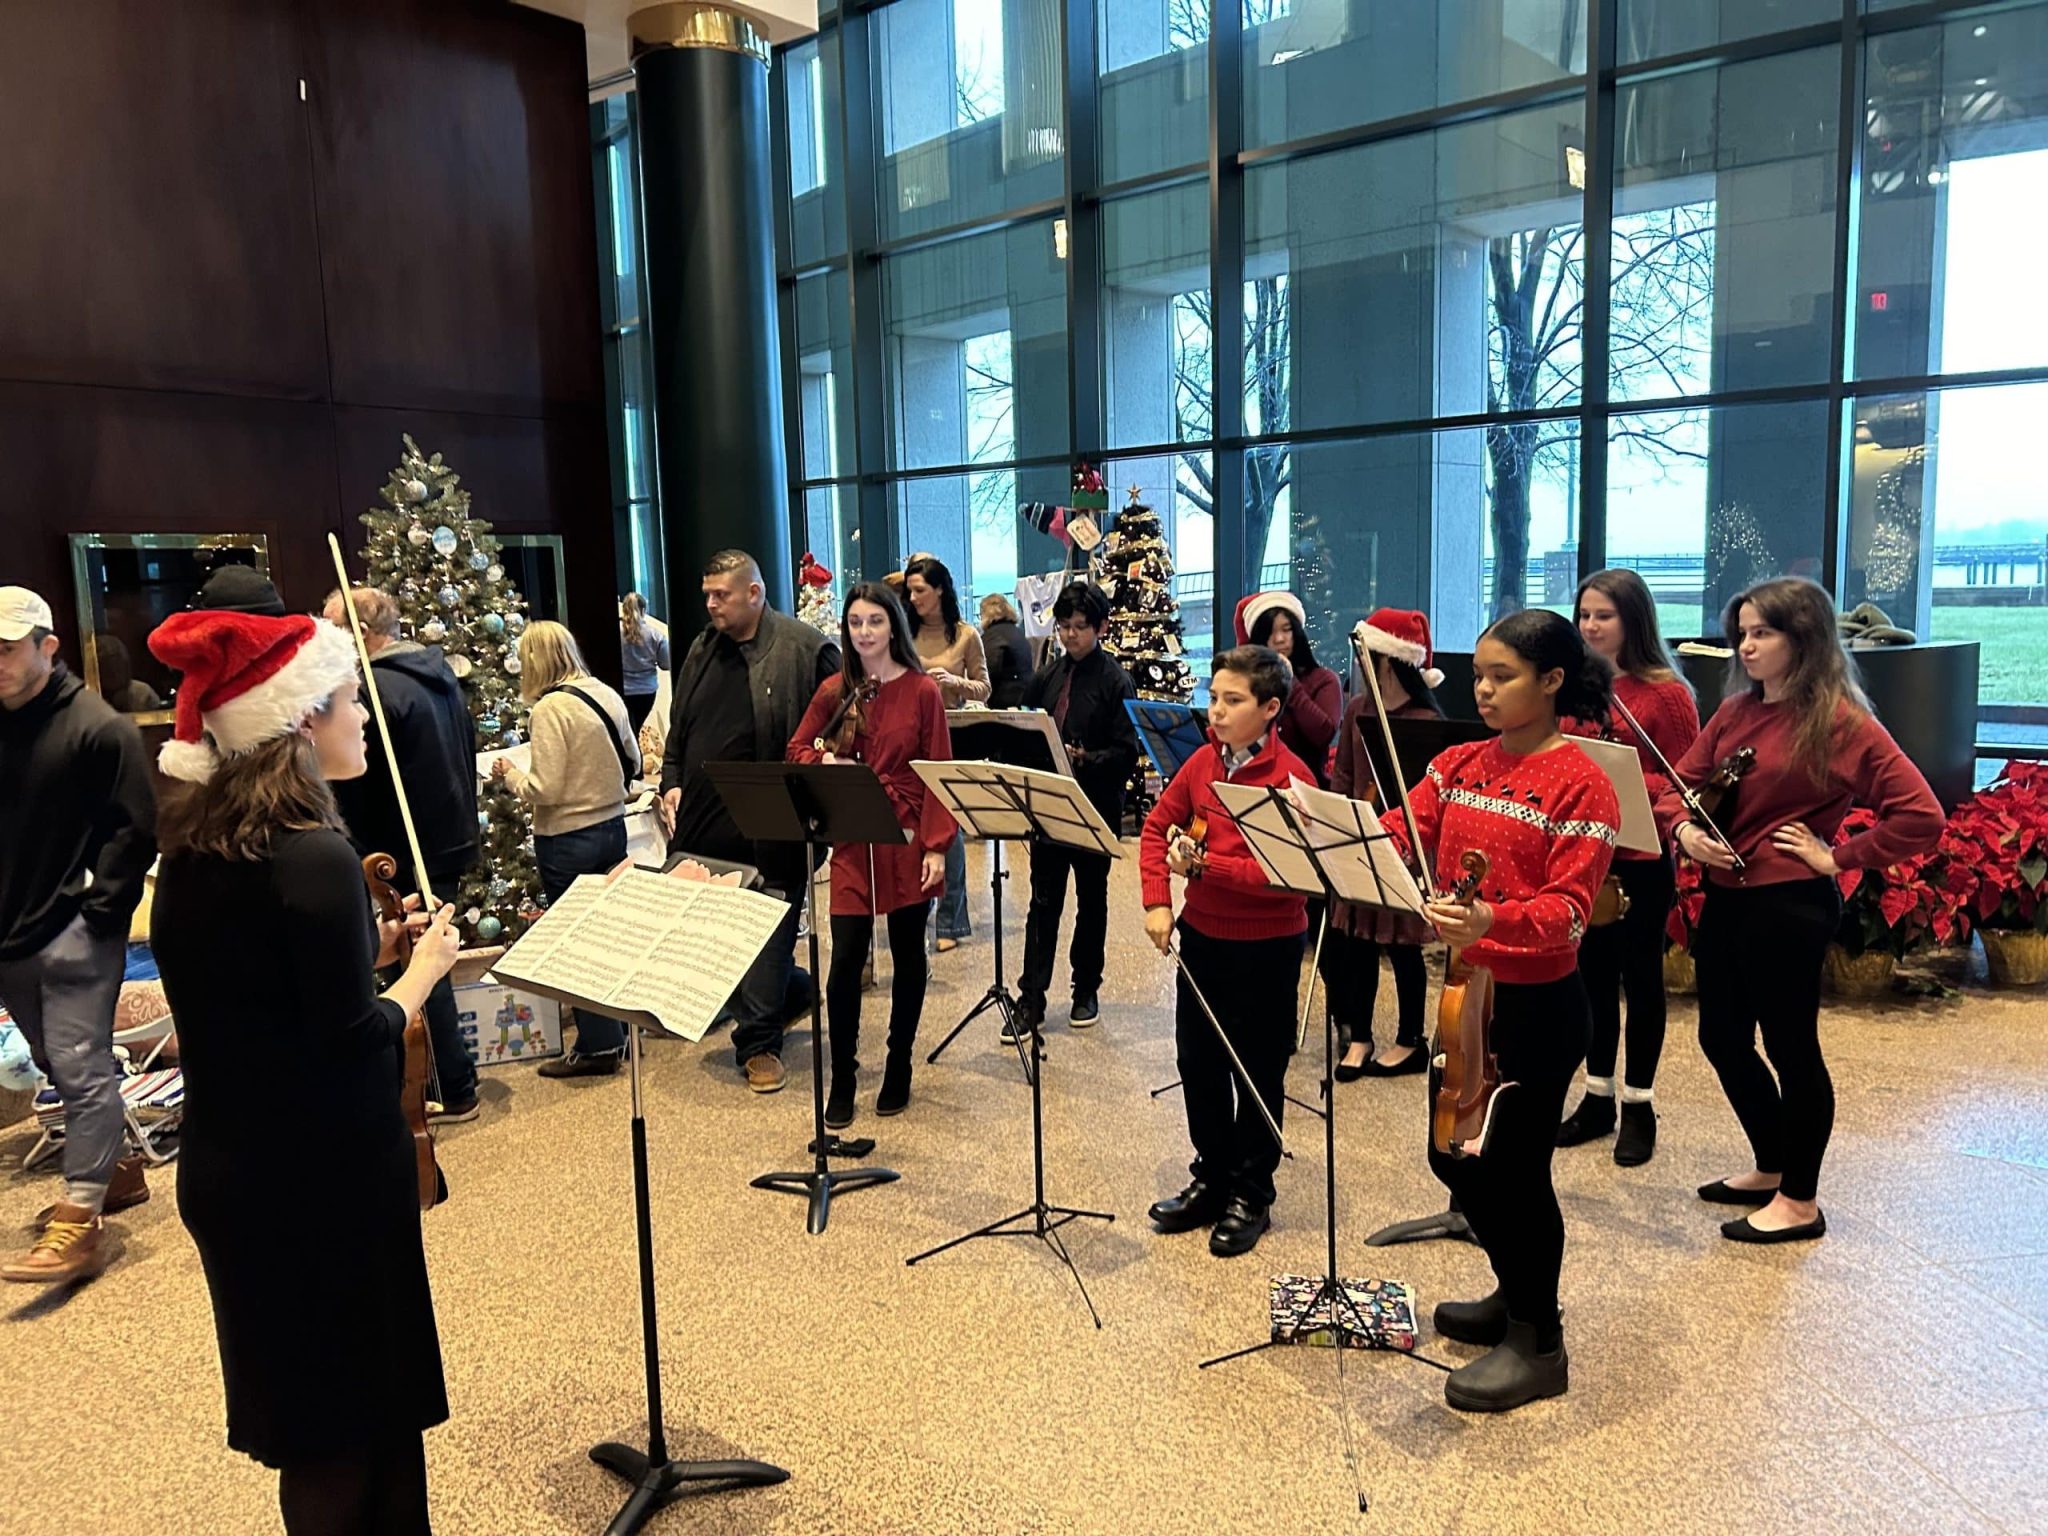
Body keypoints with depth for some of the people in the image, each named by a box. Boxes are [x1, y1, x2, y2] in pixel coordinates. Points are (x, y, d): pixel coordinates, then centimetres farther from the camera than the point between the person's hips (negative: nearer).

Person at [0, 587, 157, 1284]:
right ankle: (113, 1171, 34)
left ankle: (81, 1220, -1)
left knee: (81, 1068, -5)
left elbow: (137, 827, -11)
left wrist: (100, 909, -12)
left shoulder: (97, 727, -10)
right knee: (62, 1068, 17)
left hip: (74, 935, -7)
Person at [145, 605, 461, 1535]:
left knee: (308, 1412, 24)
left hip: (231, 1169, 8)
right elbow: (351, 1046, -22)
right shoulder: (314, 857, -24)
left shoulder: (194, 849, 2)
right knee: (360, 1421, 10)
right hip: (323, 1180, -8)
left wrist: (366, 951, 6)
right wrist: (423, 968, -7)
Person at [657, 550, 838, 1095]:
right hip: (705, 822, 7)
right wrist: (672, 783, 8)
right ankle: (794, 990, 36)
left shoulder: (805, 649, -8)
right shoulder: (702, 650, 13)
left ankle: (759, 1043, 15)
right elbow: (678, 729, 20)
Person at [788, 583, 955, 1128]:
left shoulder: (922, 691, -3)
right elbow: (797, 751, 12)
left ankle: (898, 1069, 27)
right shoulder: (833, 692, 5)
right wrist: (824, 759, -11)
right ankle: (841, 1082, 11)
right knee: (845, 962, -3)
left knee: (908, 956, 10)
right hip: (852, 843, 1)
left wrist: (937, 846, -12)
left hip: (908, 842, -1)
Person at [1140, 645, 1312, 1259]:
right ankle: (1212, 1179, 34)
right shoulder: (1203, 761, 1)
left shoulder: (1289, 776, -17)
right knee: (1198, 1063, 16)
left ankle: (1251, 1196, 27)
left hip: (1266, 947, -6)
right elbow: (1157, 825, 8)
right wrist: (1157, 902, -3)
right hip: (1200, 935, 6)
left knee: (1257, 1074, 10)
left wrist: (1203, 864, -28)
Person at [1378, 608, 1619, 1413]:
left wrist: (1495, 919, -39)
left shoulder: (1580, 784, -13)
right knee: (1455, 1156, 18)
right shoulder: (1460, 764, 7)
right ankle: (1516, 1294, 42)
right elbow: (1397, 837, -4)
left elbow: (1569, 909, -20)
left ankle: (1538, 1342, 24)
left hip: (1538, 1006, -7)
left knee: (1514, 1167, 3)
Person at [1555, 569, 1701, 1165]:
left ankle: (1639, 1106, 20)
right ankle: (1597, 1097, 25)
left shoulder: (1665, 692, -9)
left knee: (1640, 975, 7)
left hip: (1641, 859, -4)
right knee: (1593, 971, 12)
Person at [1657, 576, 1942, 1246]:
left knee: (1791, 1046, 5)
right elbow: (1681, 782, 9)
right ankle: (1771, 1168, 36)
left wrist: (1838, 856, -13)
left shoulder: (1841, 722, -11)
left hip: (1790, 906, -7)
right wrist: (1683, 827, -11)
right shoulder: (1734, 712, 8)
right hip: (1725, 898, 7)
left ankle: (1801, 1201, 22)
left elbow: (1921, 816, -14)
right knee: (1722, 1038, 16)